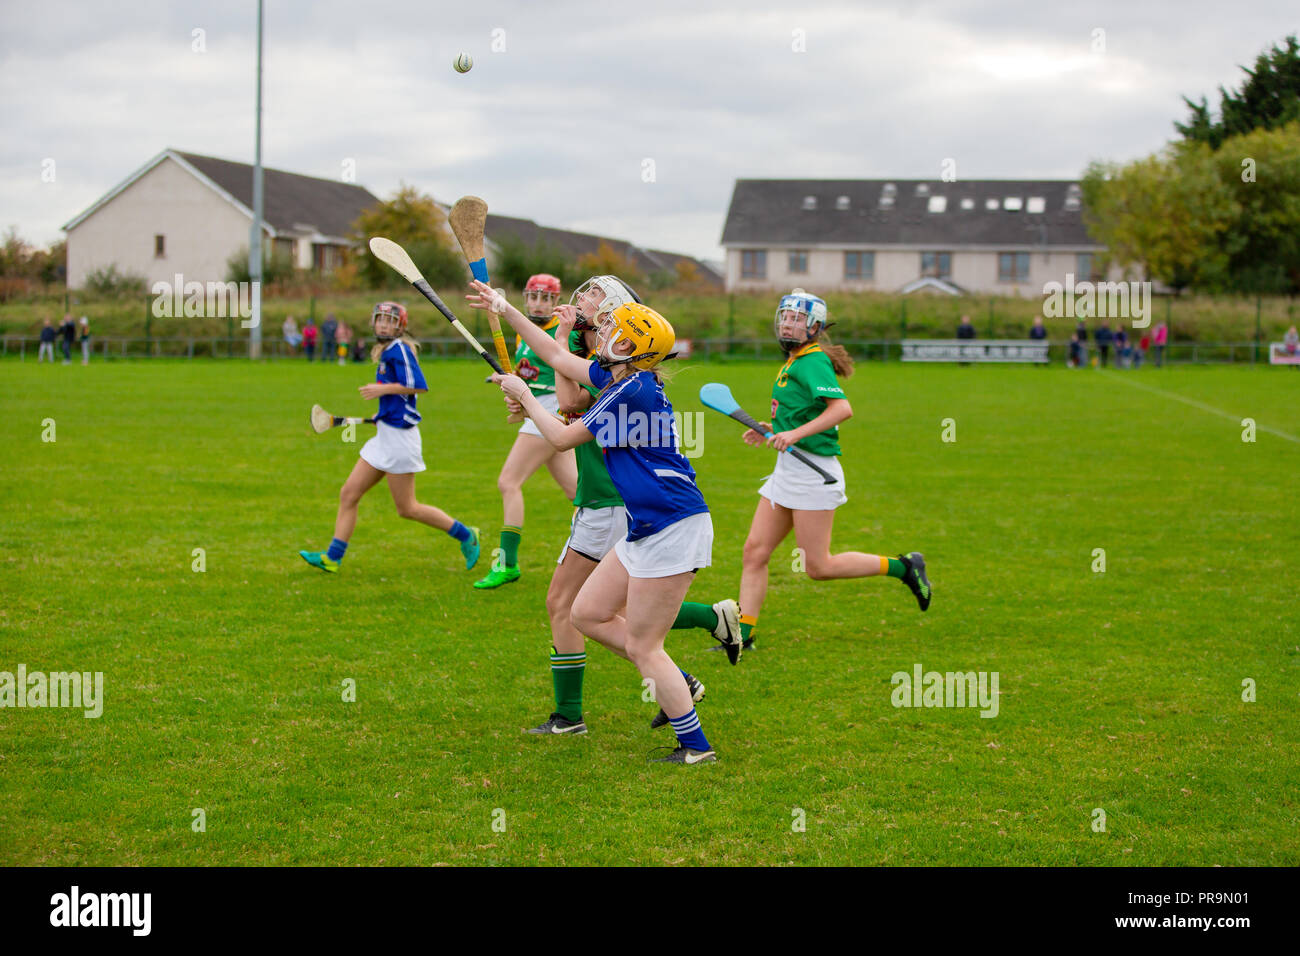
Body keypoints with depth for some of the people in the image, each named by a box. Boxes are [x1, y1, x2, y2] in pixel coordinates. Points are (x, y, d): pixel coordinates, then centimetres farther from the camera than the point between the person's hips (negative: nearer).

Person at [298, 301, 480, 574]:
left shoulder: (399, 349, -13)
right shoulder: (386, 352, 14)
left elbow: (419, 386, -23)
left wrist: (383, 389, -19)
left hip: (399, 436, -10)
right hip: (385, 437, 10)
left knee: (407, 508, -2)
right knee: (349, 494, 4)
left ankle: (465, 535, 10)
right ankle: (332, 557, 6)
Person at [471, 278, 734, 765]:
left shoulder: (633, 389, -17)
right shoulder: (618, 379, 10)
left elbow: (563, 437, -9)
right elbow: (557, 356, 24)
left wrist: (523, 395, 6)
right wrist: (503, 308, 28)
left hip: (673, 528, -10)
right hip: (646, 528, 10)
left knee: (642, 646, -4)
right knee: (587, 614, 13)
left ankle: (696, 747, 4)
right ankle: (678, 686, 20)